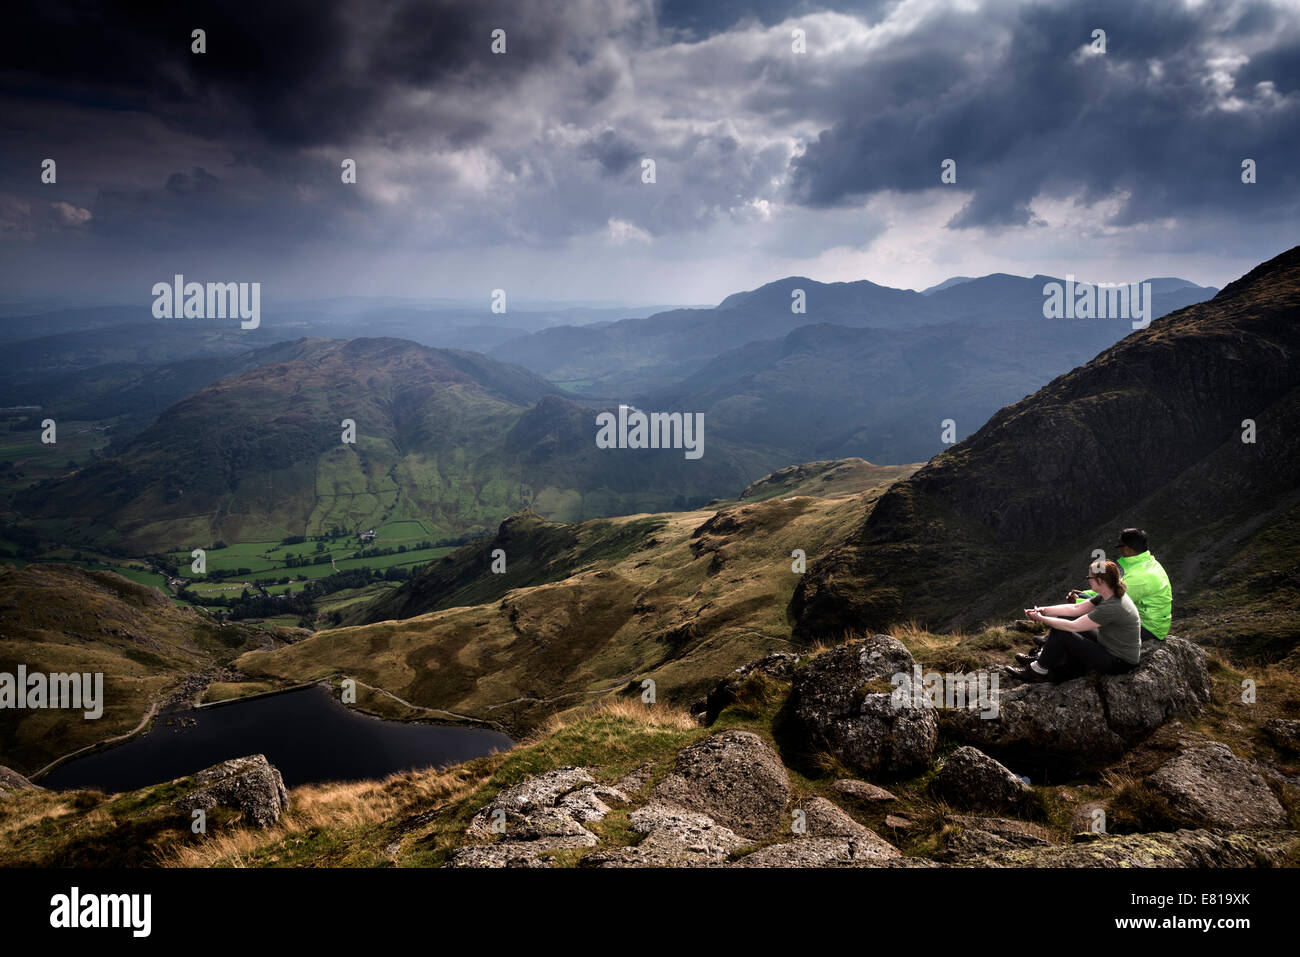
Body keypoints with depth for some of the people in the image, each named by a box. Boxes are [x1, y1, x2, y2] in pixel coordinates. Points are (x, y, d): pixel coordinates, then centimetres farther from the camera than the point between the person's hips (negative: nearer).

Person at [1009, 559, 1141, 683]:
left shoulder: (1112, 607, -30)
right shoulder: (1108, 596, -2)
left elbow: (1073, 626, -25)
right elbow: (1075, 608, 5)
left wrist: (1041, 619, -15)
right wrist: (1043, 610, -3)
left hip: (1119, 662, -9)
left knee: (1060, 633, -14)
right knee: (1064, 619, 8)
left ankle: (1038, 671, 4)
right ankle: (1042, 658, 19)